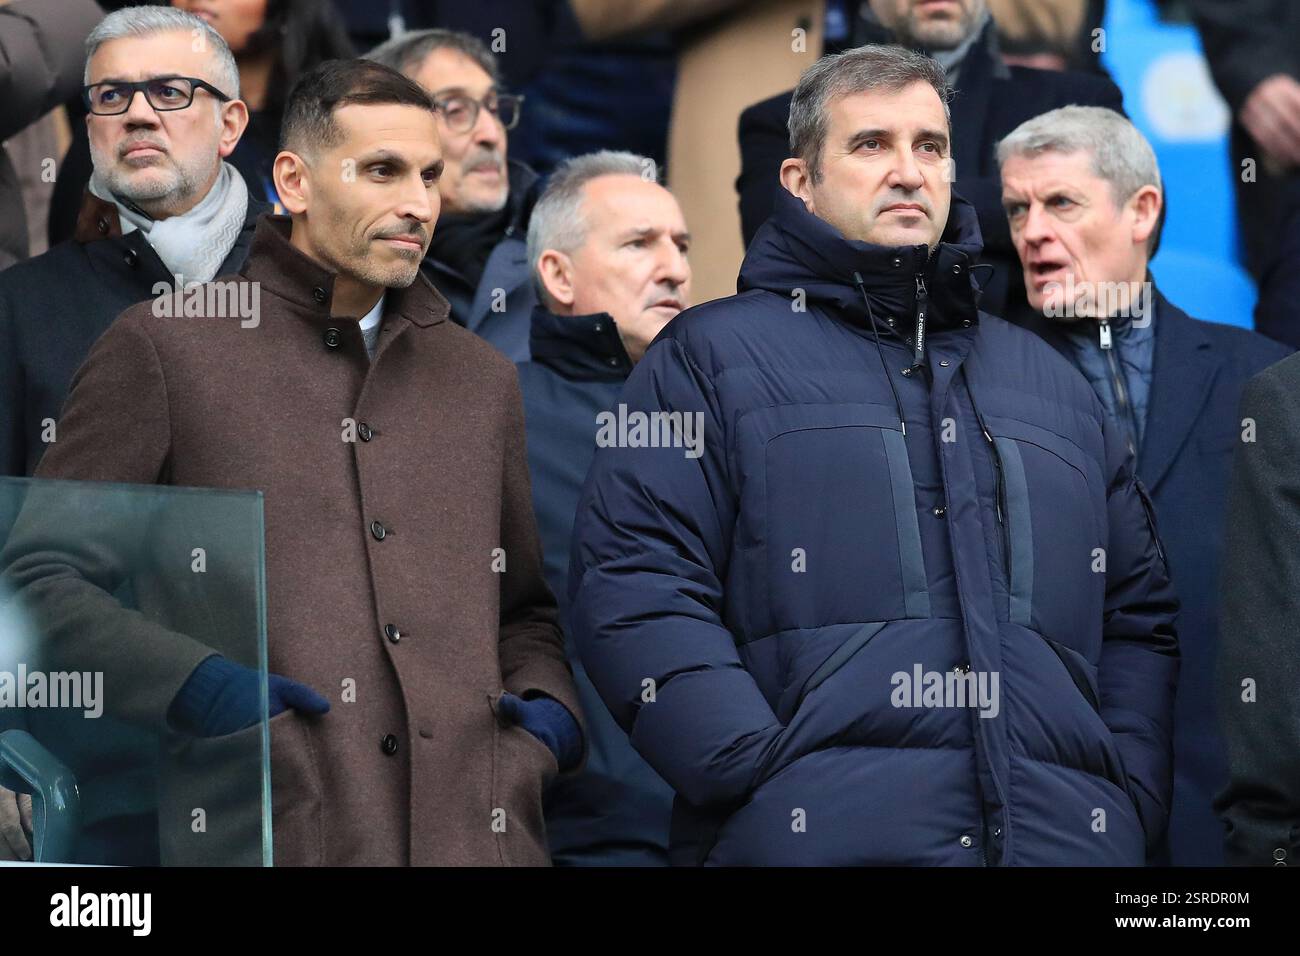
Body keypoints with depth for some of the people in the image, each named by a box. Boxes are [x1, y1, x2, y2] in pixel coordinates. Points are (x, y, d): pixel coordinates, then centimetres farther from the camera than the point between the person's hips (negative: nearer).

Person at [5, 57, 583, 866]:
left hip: (481, 830, 4)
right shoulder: (167, 351, 3)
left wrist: (551, 710, 5)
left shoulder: (481, 380, 18)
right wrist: (190, 683, -14)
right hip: (274, 833, -4)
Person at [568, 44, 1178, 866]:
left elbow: (1140, 617, 22)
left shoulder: (1052, 382, 22)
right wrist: (767, 776, -16)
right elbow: (635, 593, -4)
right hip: (816, 832, -4)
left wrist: (1131, 798, 4)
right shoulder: (714, 357, 7)